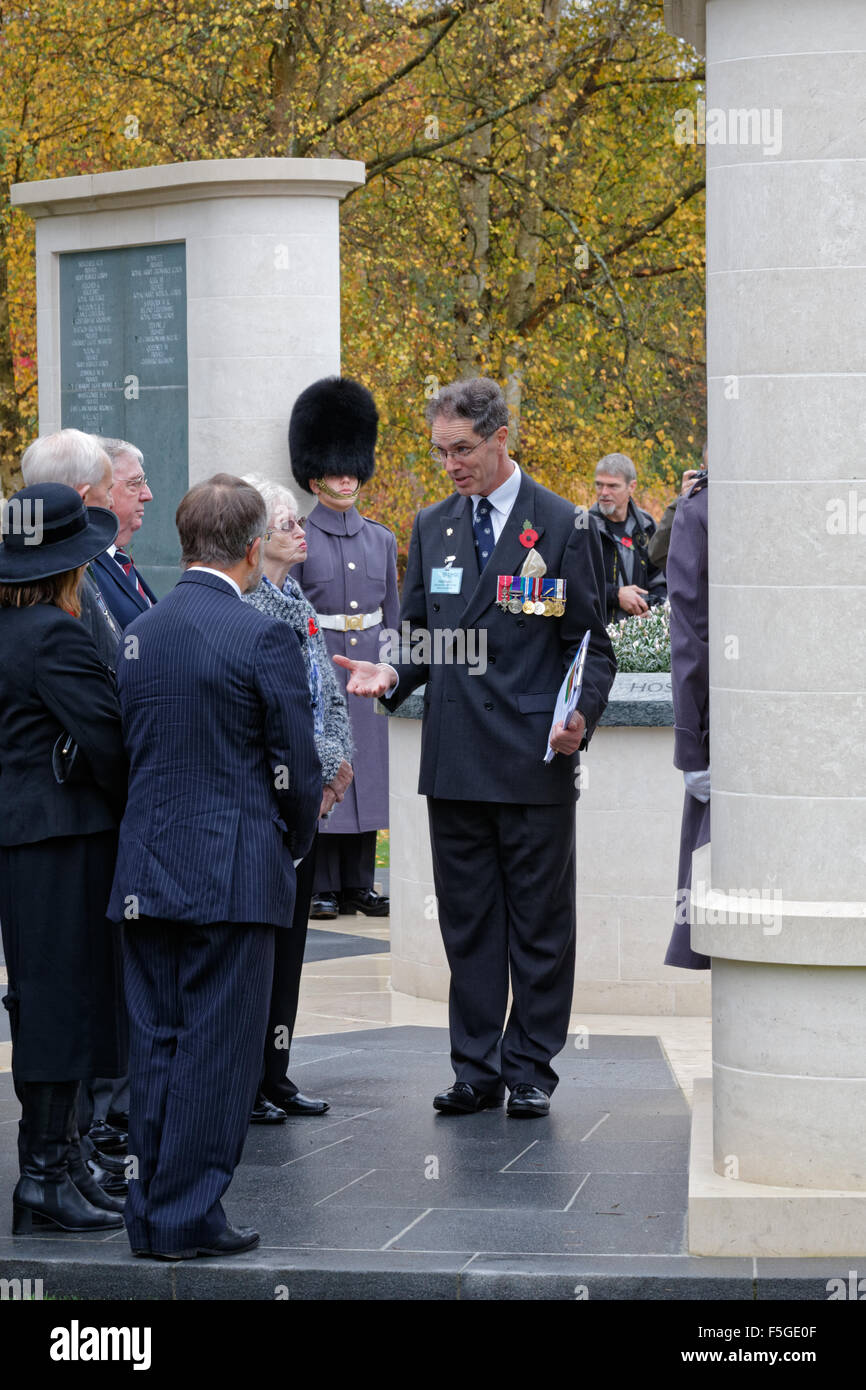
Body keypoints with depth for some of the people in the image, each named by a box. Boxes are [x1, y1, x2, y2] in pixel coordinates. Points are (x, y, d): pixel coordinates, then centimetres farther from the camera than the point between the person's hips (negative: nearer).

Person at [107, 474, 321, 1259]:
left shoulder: (140, 634, 7)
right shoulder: (263, 639, -11)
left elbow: (133, 750, 12)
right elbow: (296, 769, -8)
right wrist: (297, 842, 11)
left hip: (145, 872, 6)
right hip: (233, 875, -6)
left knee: (157, 1045, 11)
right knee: (217, 1050, 0)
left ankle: (151, 1214, 15)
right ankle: (187, 1217, 1)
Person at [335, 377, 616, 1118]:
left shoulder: (564, 527, -2)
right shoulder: (432, 527, 12)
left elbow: (592, 645, -1)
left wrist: (580, 717, -18)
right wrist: (392, 673, -4)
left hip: (534, 760, -4)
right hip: (455, 762, 4)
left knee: (539, 923, 3)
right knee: (466, 920, 8)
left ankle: (530, 1069, 12)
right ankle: (477, 1068, 15)